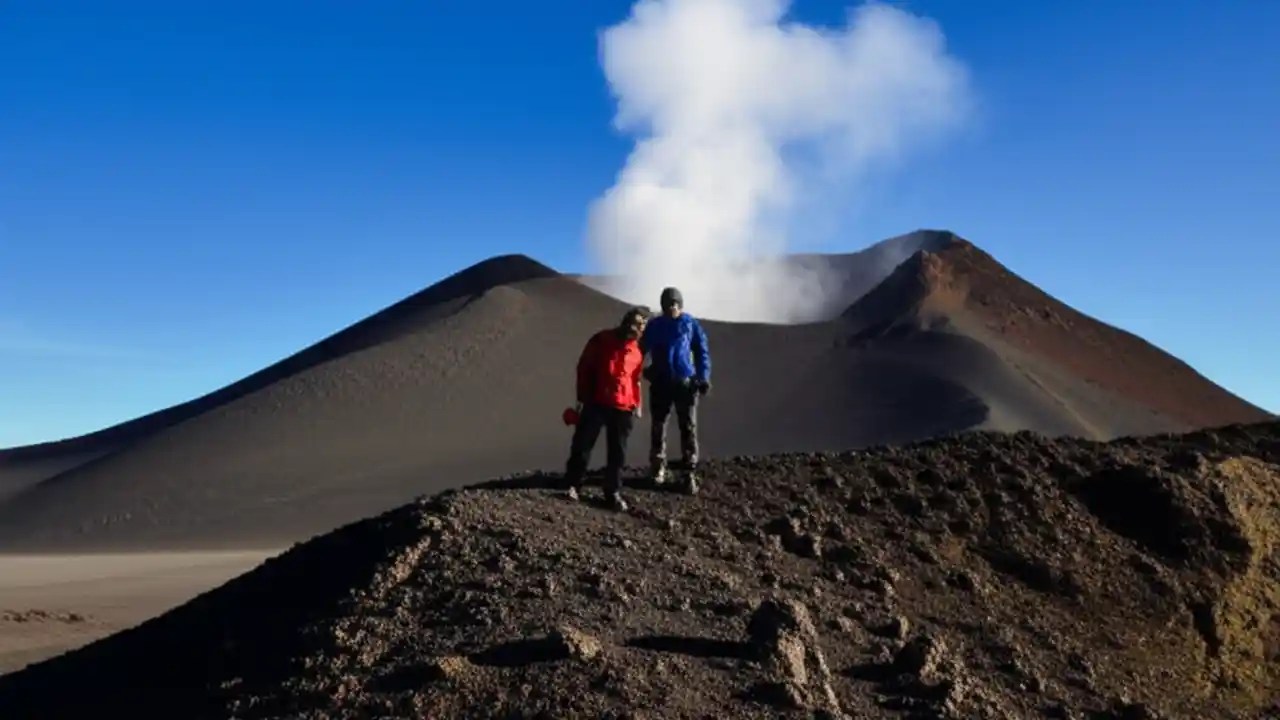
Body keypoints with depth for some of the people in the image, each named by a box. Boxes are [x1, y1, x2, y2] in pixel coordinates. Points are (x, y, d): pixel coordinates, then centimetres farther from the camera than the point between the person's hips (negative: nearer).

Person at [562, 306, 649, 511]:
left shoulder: (637, 350, 8)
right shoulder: (602, 340, -2)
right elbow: (584, 367, 1)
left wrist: (636, 404, 10)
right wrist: (582, 398, -1)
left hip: (623, 408, 3)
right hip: (596, 403, -2)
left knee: (617, 453, 5)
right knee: (582, 445, 3)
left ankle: (613, 493, 13)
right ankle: (572, 485, 17)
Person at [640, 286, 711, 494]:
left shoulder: (691, 324, 0)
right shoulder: (654, 325, 5)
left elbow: (702, 351, 3)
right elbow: (641, 350, 10)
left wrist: (704, 377, -6)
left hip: (685, 382, -2)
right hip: (660, 383, 2)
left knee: (688, 429, -2)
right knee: (658, 428, 8)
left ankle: (690, 474, 2)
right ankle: (658, 469, 20)